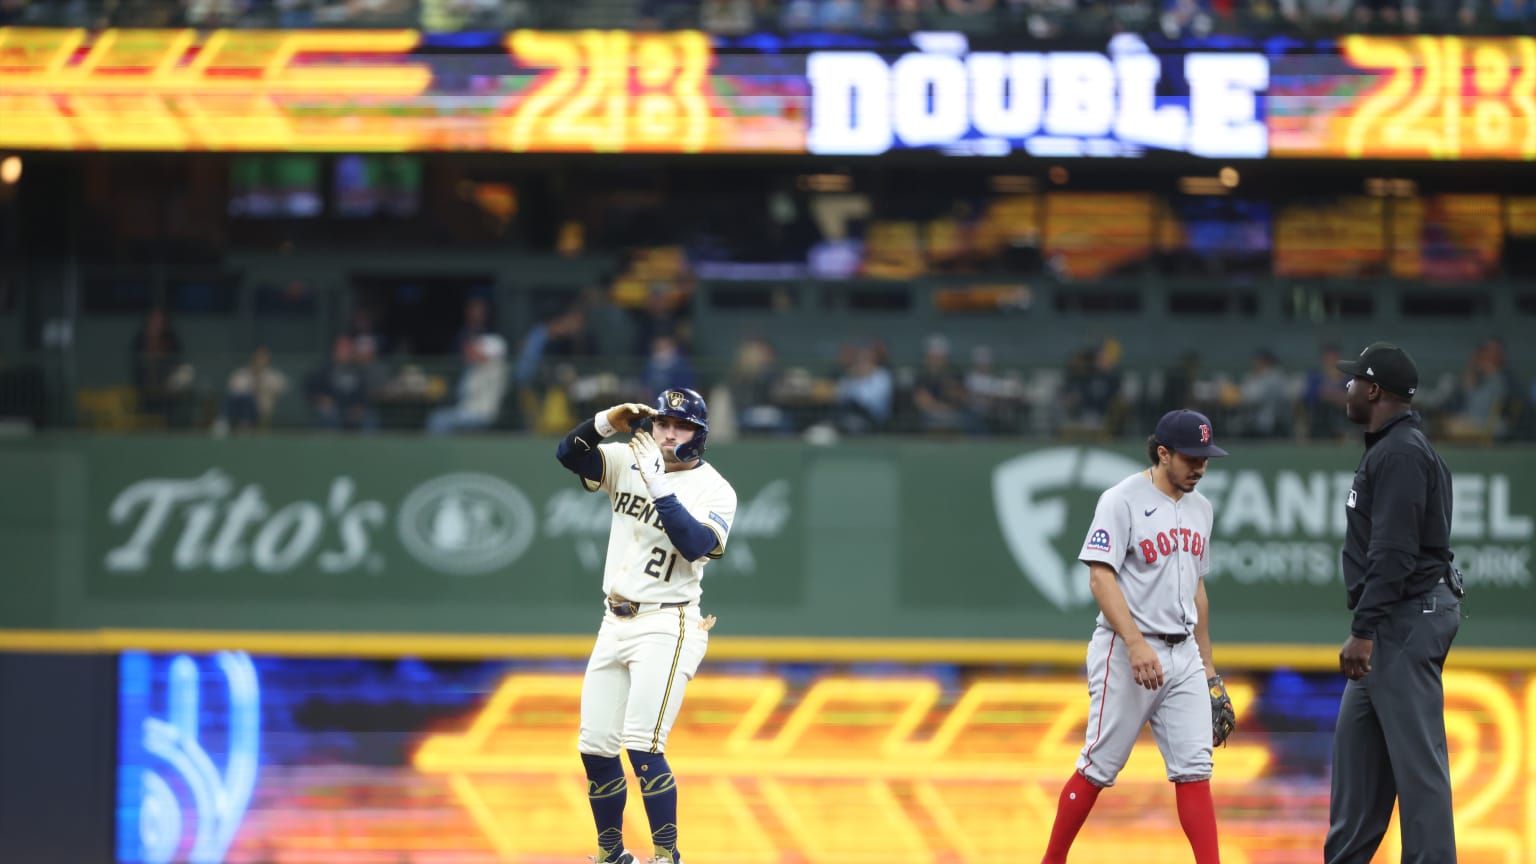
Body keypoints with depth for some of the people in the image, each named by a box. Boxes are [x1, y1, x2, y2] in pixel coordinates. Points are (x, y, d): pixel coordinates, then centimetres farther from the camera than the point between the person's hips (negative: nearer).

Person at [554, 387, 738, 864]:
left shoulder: (715, 490, -8)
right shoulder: (628, 462, 6)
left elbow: (695, 546, -24)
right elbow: (568, 453, -3)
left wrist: (659, 485, -28)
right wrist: (605, 422, -19)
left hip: (666, 626, -6)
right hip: (616, 623, 6)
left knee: (643, 748, -18)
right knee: (595, 747, 7)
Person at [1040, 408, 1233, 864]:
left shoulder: (1199, 508, 13)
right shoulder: (1122, 500, -11)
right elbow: (1101, 576, -19)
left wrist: (1208, 666, 21)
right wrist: (1135, 644, -29)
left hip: (1183, 655, 6)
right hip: (1126, 654, -6)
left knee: (1194, 769, -1)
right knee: (1100, 766, -1)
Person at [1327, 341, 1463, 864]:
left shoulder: (1400, 453, -16)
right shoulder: (1391, 448, 18)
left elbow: (1393, 552, -23)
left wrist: (1363, 632, -25)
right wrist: (1367, 629, 22)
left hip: (1407, 619, -11)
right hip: (1395, 622, 11)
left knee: (1416, 756, -11)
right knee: (1356, 742, 16)